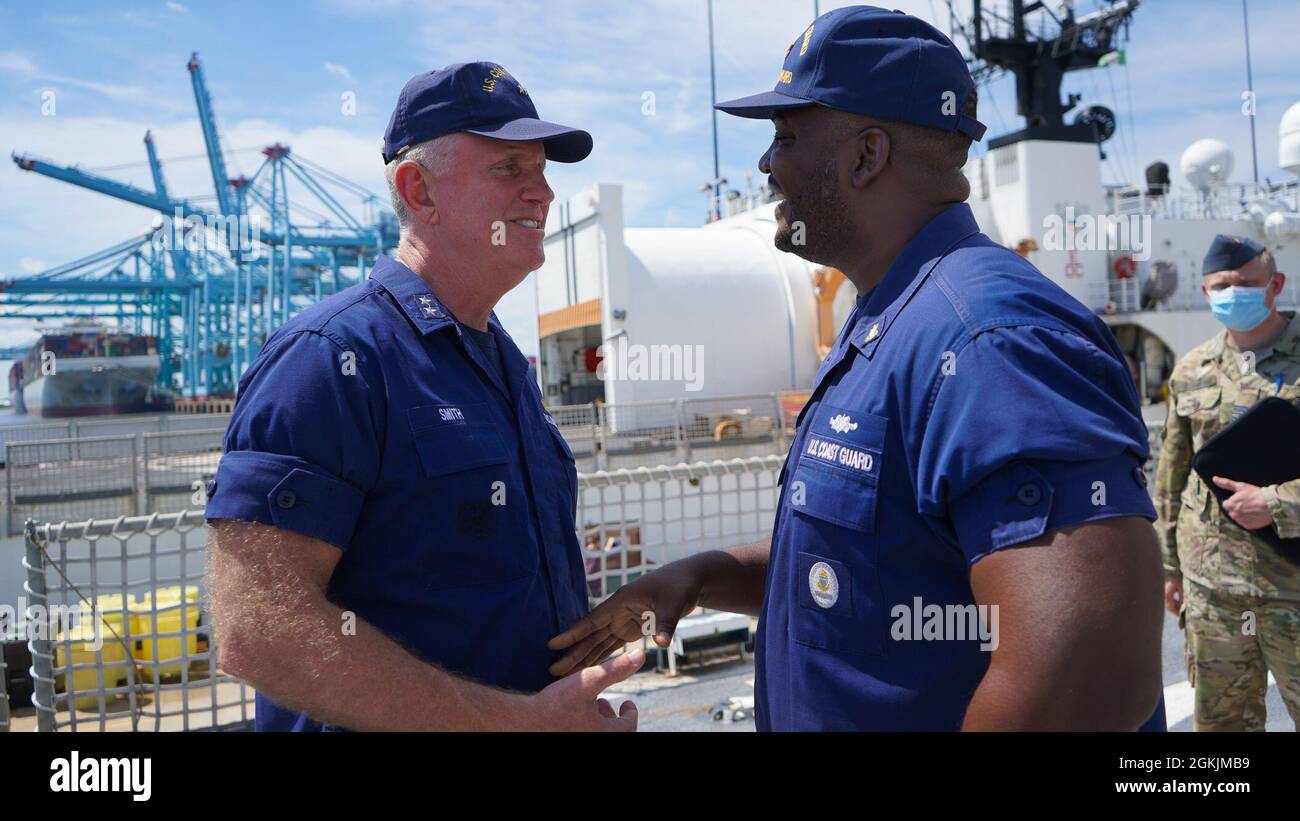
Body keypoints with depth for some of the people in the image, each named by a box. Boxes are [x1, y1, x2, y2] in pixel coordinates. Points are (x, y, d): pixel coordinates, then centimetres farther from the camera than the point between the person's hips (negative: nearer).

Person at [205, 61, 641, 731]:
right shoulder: (333, 356, -20)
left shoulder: (506, 362, 7)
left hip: (543, 707, 8)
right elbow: (256, 629, -27)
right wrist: (522, 718, -27)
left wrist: (581, 707, 6)